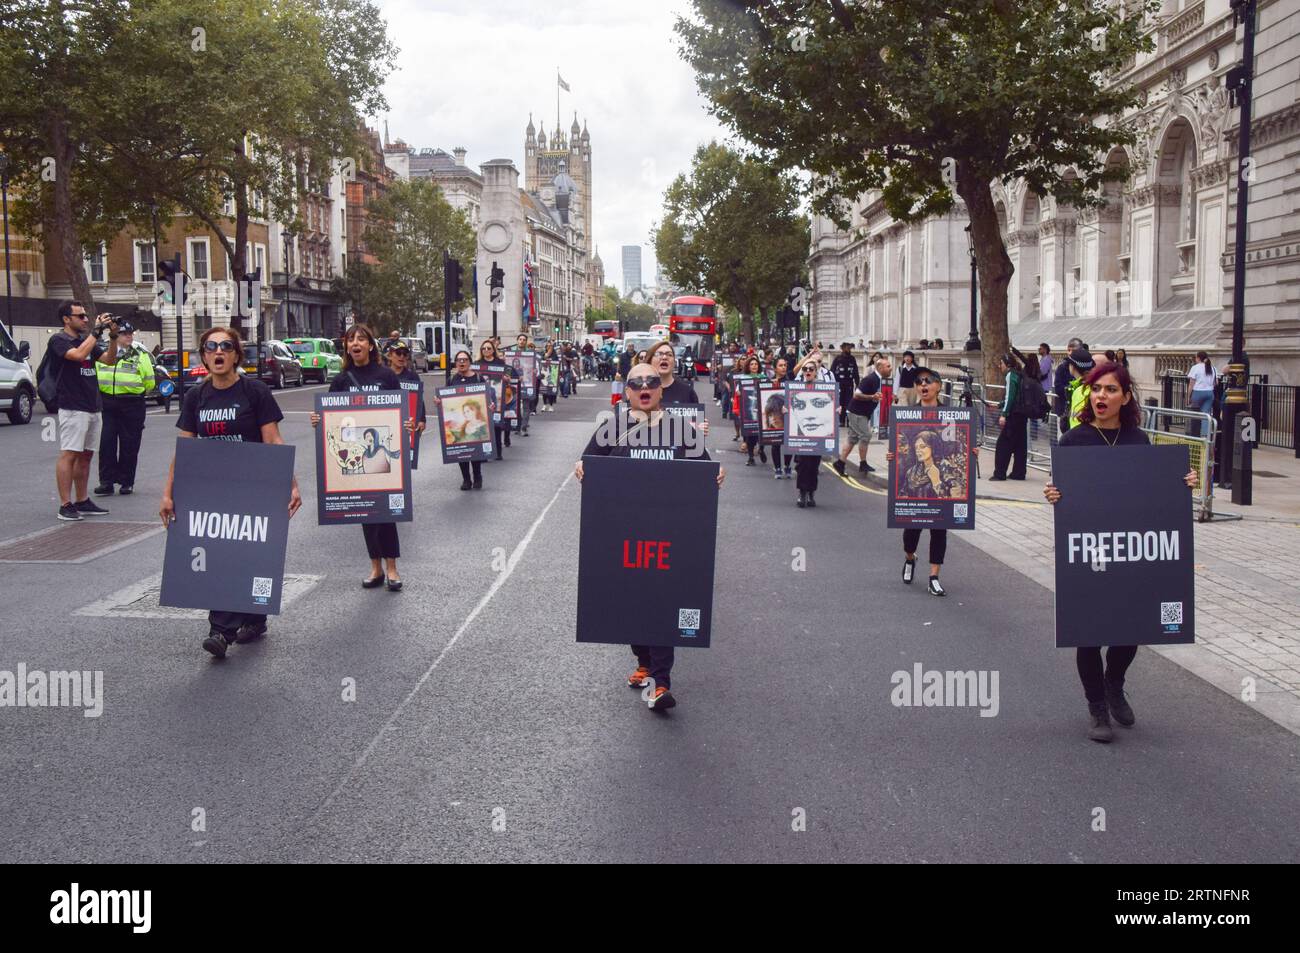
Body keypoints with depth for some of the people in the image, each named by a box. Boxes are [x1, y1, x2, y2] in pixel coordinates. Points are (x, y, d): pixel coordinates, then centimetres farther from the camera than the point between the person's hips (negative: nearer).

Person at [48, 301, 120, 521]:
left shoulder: (87, 340, 17)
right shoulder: (59, 340, -5)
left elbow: (110, 360, 12)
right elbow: (78, 354, -24)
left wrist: (113, 336, -1)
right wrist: (96, 331, -18)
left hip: (93, 407, 8)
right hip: (73, 408, -8)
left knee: (85, 455, 10)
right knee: (69, 455, -9)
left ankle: (82, 502, 16)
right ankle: (65, 506, -10)